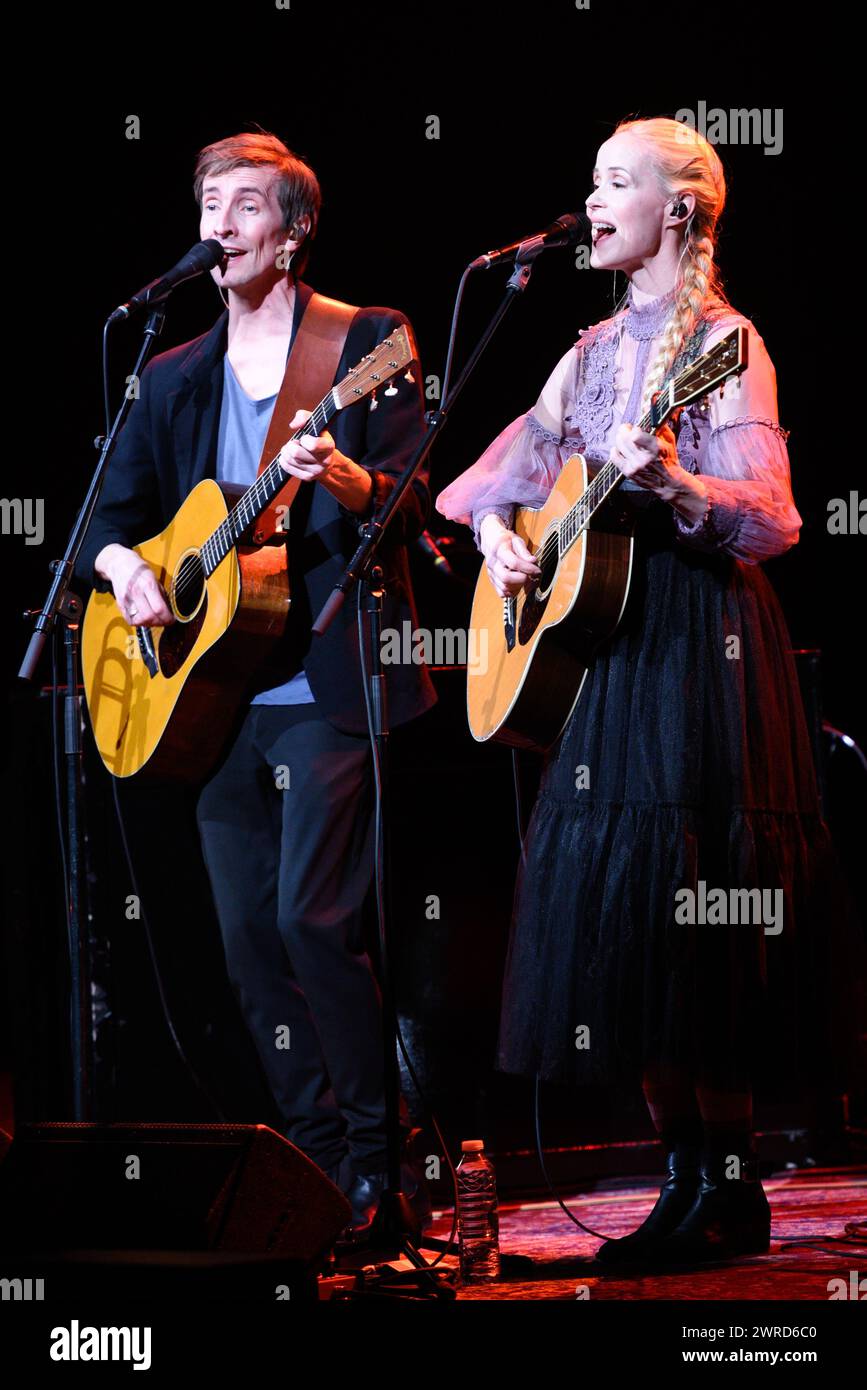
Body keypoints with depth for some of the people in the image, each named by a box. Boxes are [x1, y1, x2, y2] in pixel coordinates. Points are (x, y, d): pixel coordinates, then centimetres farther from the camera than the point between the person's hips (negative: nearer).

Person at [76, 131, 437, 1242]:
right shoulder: (176, 378, 16)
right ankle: (318, 1164, 14)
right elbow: (114, 512, 18)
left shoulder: (368, 343, 1)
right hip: (210, 690, 6)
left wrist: (345, 479, -29)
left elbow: (410, 504, -8)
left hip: (327, 683, -6)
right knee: (250, 941, 5)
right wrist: (123, 567, -5)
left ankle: (385, 1159, -3)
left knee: (312, 919, -14)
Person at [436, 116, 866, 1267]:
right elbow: (511, 461, 24)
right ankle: (685, 1178, 12)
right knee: (615, 909, 5)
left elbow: (773, 521, -17)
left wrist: (674, 485, -34)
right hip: (598, 642, 8)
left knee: (688, 910, -9)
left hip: (699, 647, -8)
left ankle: (735, 1187, -1)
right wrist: (496, 528, 3)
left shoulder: (722, 342, -8)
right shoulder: (598, 349, 15)